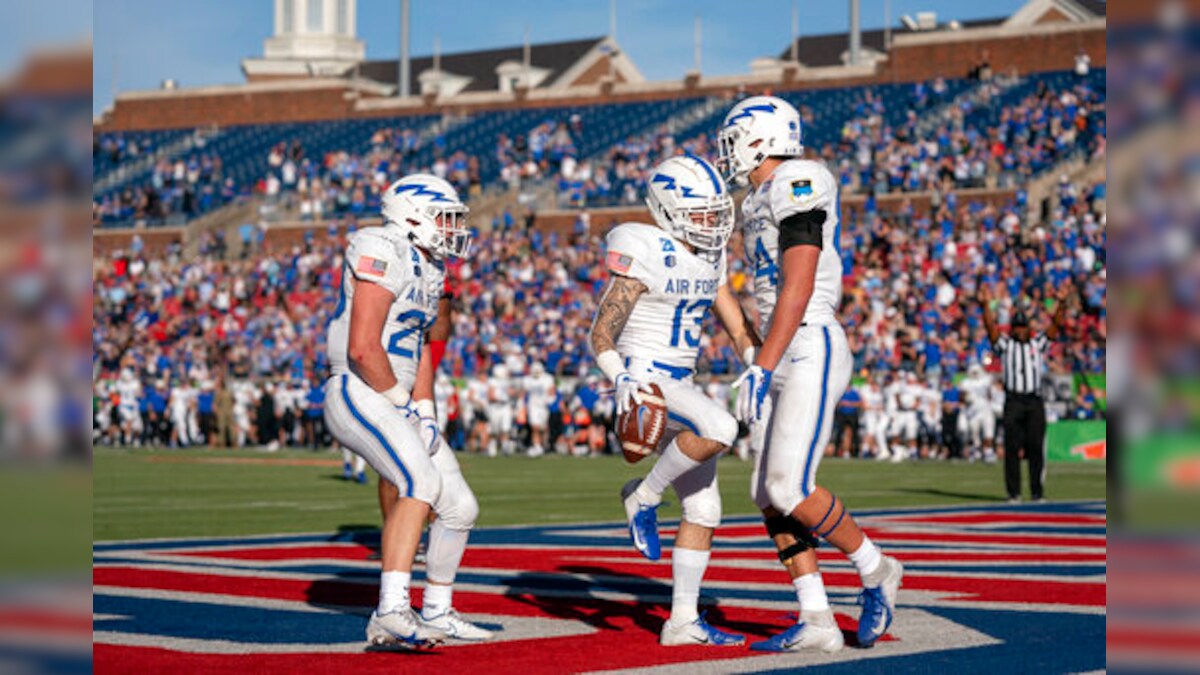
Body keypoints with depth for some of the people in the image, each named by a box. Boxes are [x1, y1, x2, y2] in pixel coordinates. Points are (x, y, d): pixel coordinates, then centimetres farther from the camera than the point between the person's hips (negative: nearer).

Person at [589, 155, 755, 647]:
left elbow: (737, 325, 15)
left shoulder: (710, 257, 9)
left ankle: (683, 620, 12)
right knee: (719, 430, -34)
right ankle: (644, 496, -10)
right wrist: (622, 379, -33)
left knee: (704, 511, 6)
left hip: (682, 384, 8)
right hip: (644, 379, -8)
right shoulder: (647, 257, -14)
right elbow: (601, 335, -16)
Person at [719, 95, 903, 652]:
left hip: (811, 353, -10)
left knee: (789, 488, -14)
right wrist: (764, 369, 22)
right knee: (769, 496, 3)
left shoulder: (797, 186, -11)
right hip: (788, 359, 10)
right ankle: (817, 623, 4)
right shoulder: (759, 204, 19)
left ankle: (874, 570, 7)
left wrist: (762, 368, -21)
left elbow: (797, 290, -18)